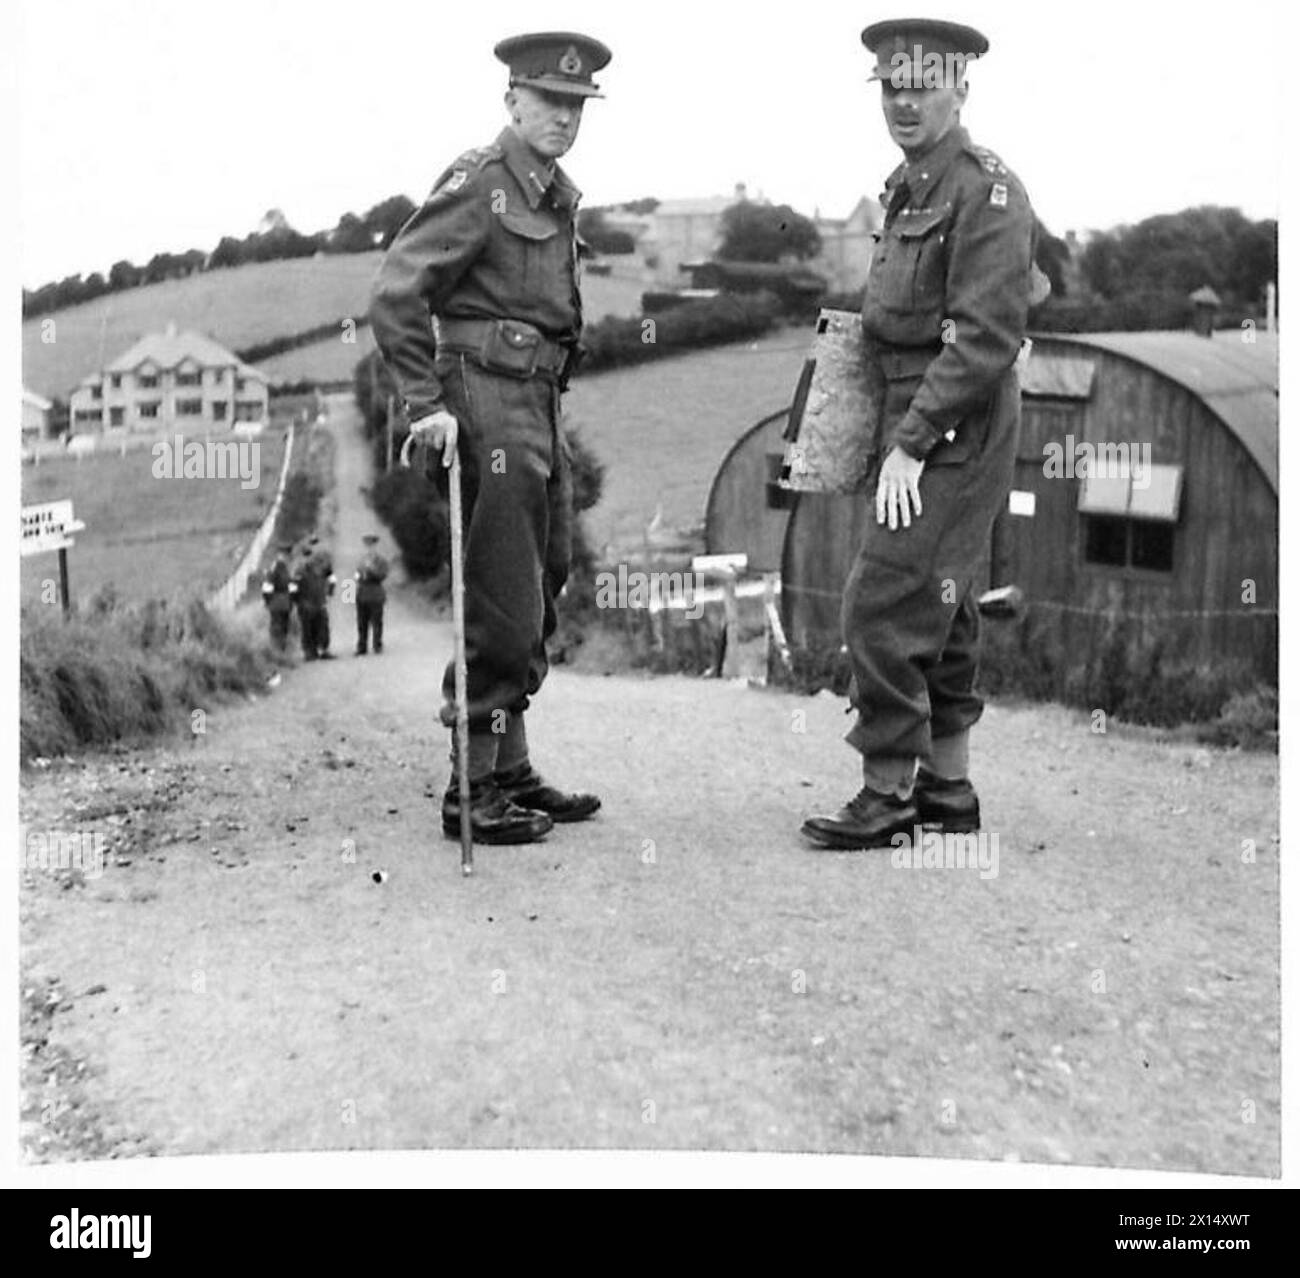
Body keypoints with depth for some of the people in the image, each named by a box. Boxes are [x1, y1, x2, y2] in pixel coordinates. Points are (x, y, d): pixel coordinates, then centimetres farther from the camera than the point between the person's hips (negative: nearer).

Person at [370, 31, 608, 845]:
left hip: (541, 405, 9)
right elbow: (395, 296, -15)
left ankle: (512, 772, 25)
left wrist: (550, 404, 16)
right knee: (502, 610, -7)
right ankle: (472, 793, 4)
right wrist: (427, 404, -18)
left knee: (540, 601, 13)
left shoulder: (560, 196, 17)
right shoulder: (479, 182, -9)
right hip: (490, 401, -9)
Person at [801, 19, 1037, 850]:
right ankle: (949, 791, 23)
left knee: (884, 606, -10)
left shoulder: (986, 189, -12)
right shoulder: (909, 185, 16)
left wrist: (910, 443, -21)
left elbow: (988, 336, -20)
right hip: (917, 424, 9)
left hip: (955, 431, -9)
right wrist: (899, 438, 10)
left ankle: (887, 797, 1)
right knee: (940, 611, 13)